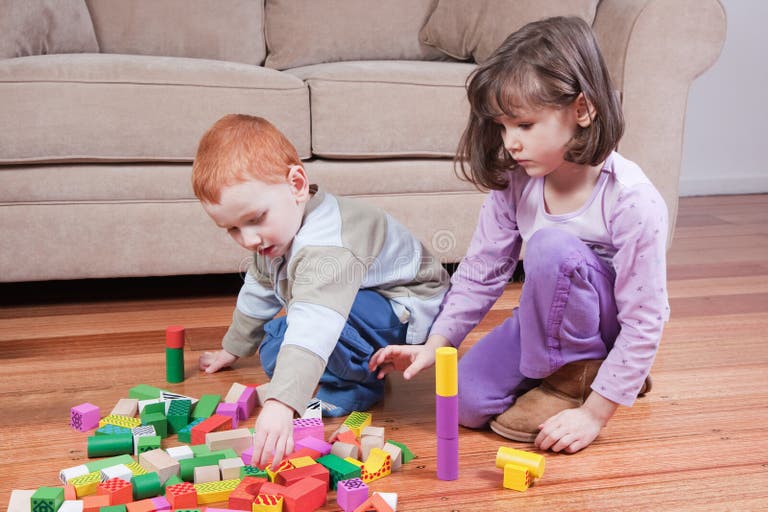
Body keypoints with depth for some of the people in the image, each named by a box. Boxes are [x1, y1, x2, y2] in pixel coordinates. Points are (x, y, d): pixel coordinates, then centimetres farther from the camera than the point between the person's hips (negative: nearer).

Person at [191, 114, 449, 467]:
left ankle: (356, 385, -11)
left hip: (408, 311, -10)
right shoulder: (275, 232, -5)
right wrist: (232, 349, 29)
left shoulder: (325, 245, -38)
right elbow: (259, 289, 16)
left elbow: (314, 327, -54)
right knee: (274, 354, 4)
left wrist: (280, 404, -65)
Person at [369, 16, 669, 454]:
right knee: (468, 401, -10)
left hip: (612, 326, -6)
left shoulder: (632, 200, -27)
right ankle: (581, 365, 11)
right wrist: (434, 345, -10)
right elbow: (481, 271, -1)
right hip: (554, 317, 6)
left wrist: (594, 413, -25)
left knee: (552, 246, -33)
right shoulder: (515, 184, -11)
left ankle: (574, 378, -10)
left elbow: (644, 321, -24)